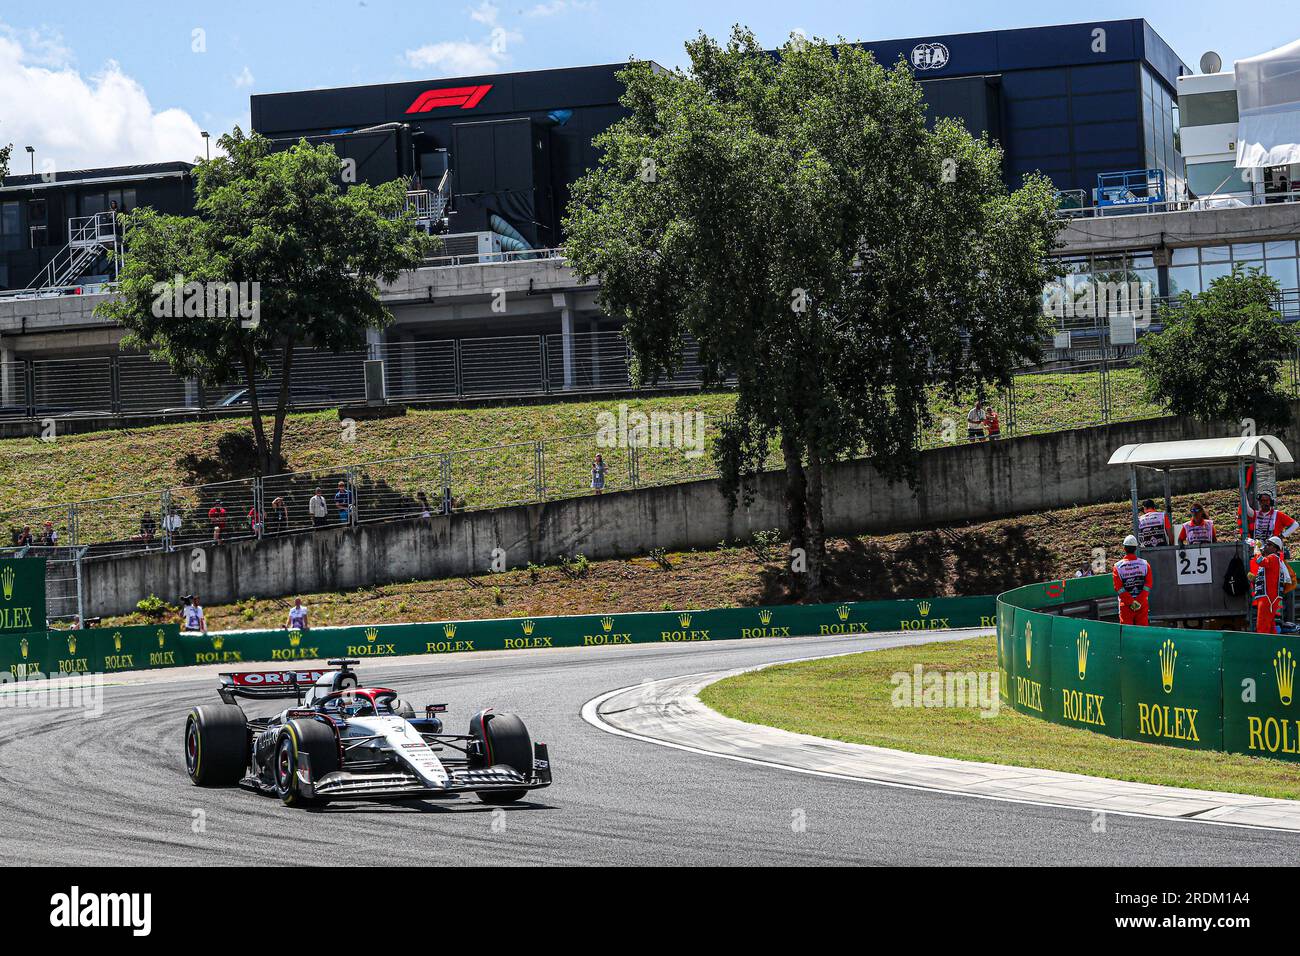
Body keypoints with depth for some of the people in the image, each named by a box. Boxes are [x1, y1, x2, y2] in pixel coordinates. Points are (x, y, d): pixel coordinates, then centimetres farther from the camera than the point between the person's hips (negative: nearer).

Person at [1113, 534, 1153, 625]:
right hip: (1143, 603, 1)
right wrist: (1139, 601, -9)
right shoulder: (1145, 564, 0)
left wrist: (1131, 602, -9)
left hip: (1125, 604, -1)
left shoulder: (1118, 566, -4)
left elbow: (1118, 588, -9)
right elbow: (1148, 585, -6)